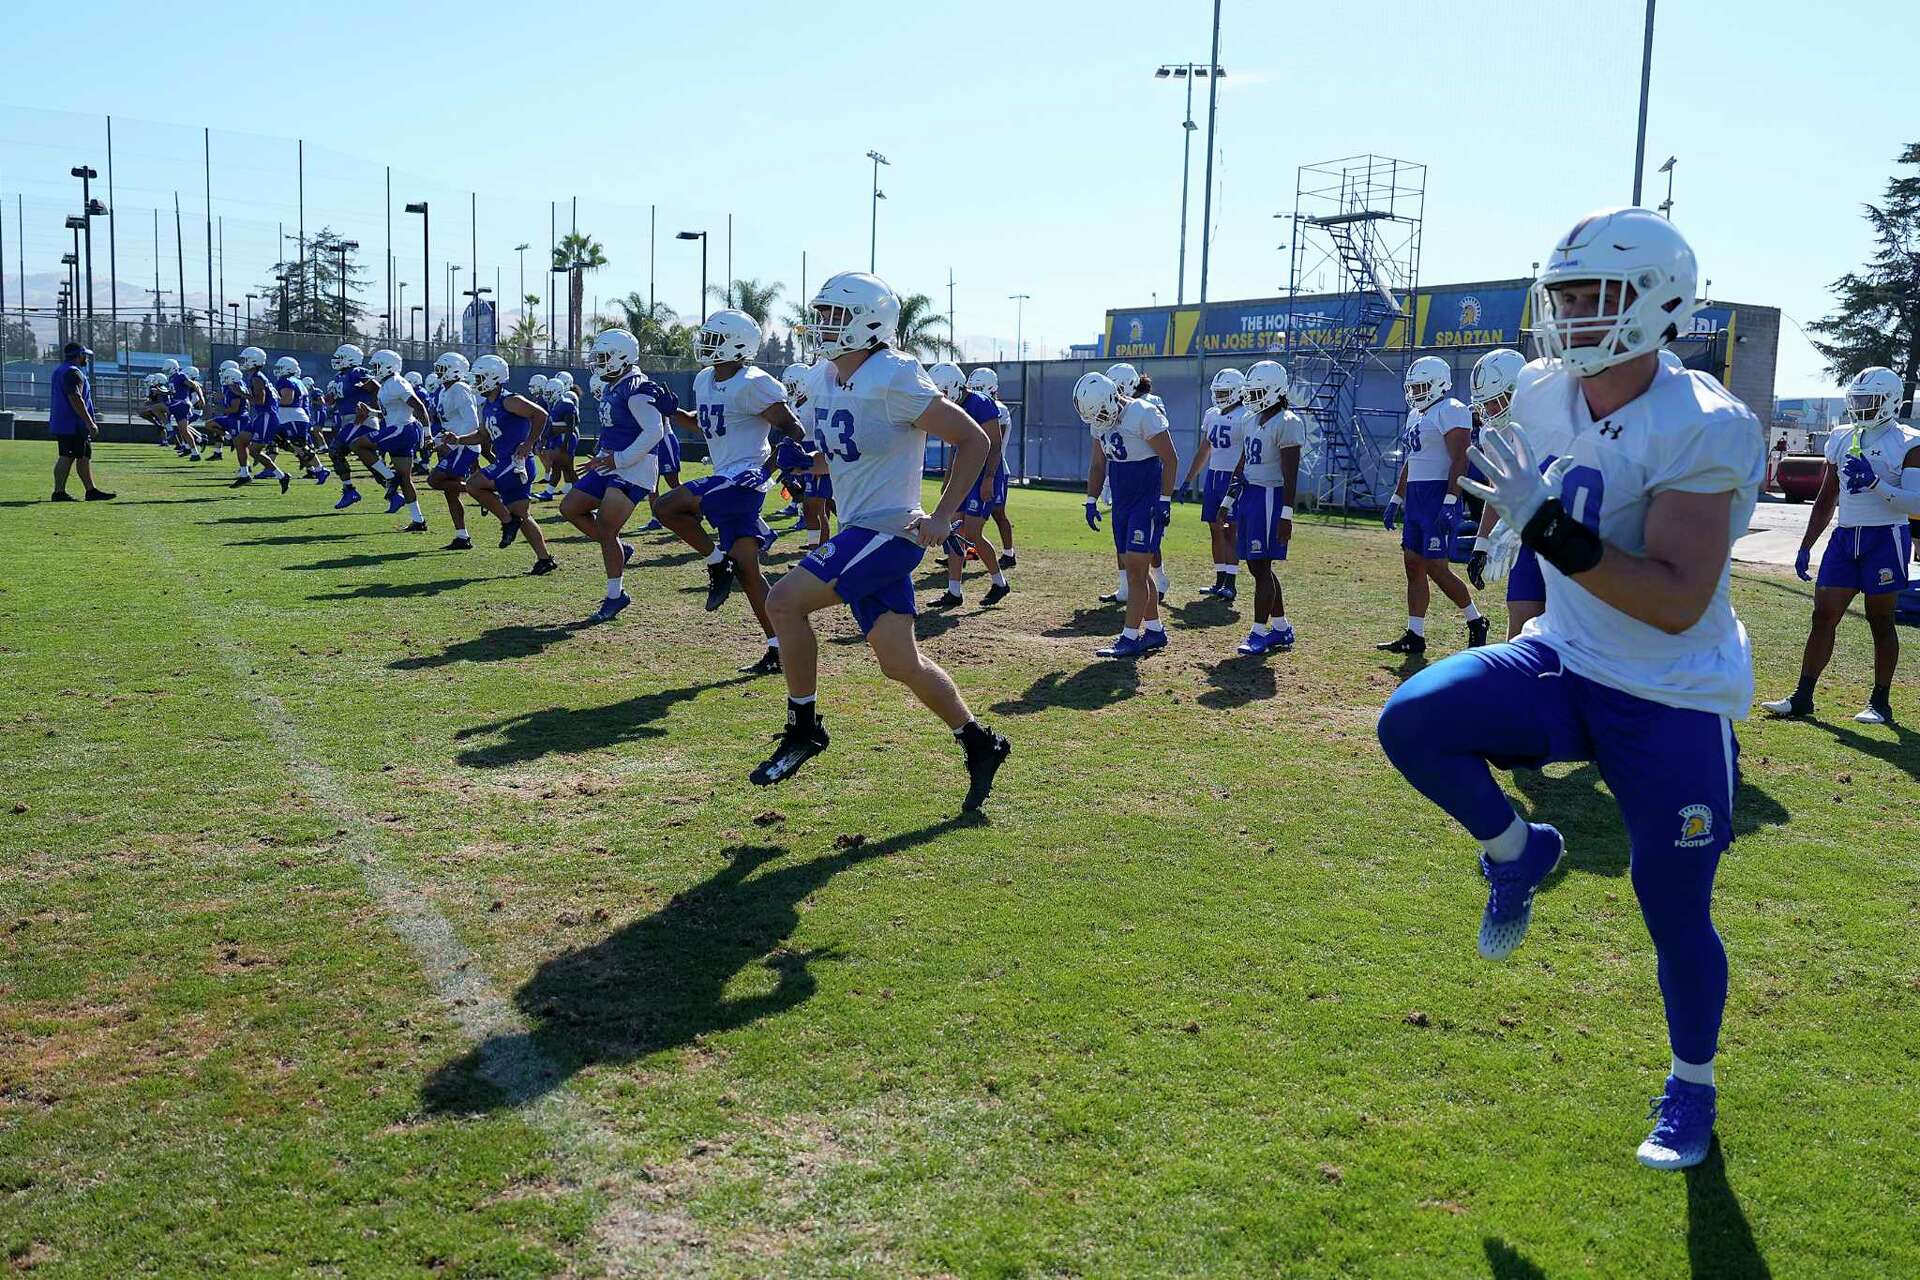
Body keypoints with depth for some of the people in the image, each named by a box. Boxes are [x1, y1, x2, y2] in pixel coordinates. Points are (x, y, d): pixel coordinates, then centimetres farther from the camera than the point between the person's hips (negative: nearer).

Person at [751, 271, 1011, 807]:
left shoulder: (893, 380, -16)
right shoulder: (821, 380, 9)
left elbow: (972, 439, -14)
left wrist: (943, 516, -16)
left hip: (888, 531, -9)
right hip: (858, 531, 9)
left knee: (785, 601, -16)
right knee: (901, 664, 9)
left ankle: (804, 728, -1)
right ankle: (980, 744, 23)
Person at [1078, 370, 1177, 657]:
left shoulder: (1144, 415, -18)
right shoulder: (1099, 422, 6)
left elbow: (1170, 460, -15)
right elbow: (1098, 465, 17)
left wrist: (1164, 501, -18)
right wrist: (1091, 500, 10)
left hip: (1148, 503, -8)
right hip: (1122, 502, 8)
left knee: (1136, 568, -10)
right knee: (1137, 568, 11)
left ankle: (1130, 637, -6)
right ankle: (1154, 630, 20)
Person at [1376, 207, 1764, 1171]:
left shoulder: (1702, 430, -23)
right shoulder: (1548, 395, -3)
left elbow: (1677, 604, -30)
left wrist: (1549, 528, -37)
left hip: (1673, 703, -5)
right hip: (1563, 665, 5)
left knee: (1676, 915, 6)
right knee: (1413, 722, -21)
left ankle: (1692, 1090, 34)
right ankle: (1515, 853, 8)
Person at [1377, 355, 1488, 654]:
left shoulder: (1451, 411, -12)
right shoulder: (1416, 415, 18)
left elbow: (1460, 461, -19)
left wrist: (1449, 504, -25)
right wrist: (1396, 500, 23)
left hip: (1439, 497, -10)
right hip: (1416, 499, 10)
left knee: (1437, 568, -9)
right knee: (1413, 566, 8)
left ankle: (1476, 623, 11)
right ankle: (1415, 636, 12)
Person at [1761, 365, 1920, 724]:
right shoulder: (1842, 441, 12)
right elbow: (1826, 500, 19)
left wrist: (1874, 483, -23)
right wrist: (1806, 547, 16)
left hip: (1885, 539, -5)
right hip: (1845, 537, 5)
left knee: (1880, 620, 3)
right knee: (1823, 616, 2)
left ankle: (1880, 702, 13)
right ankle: (1802, 697, 5)